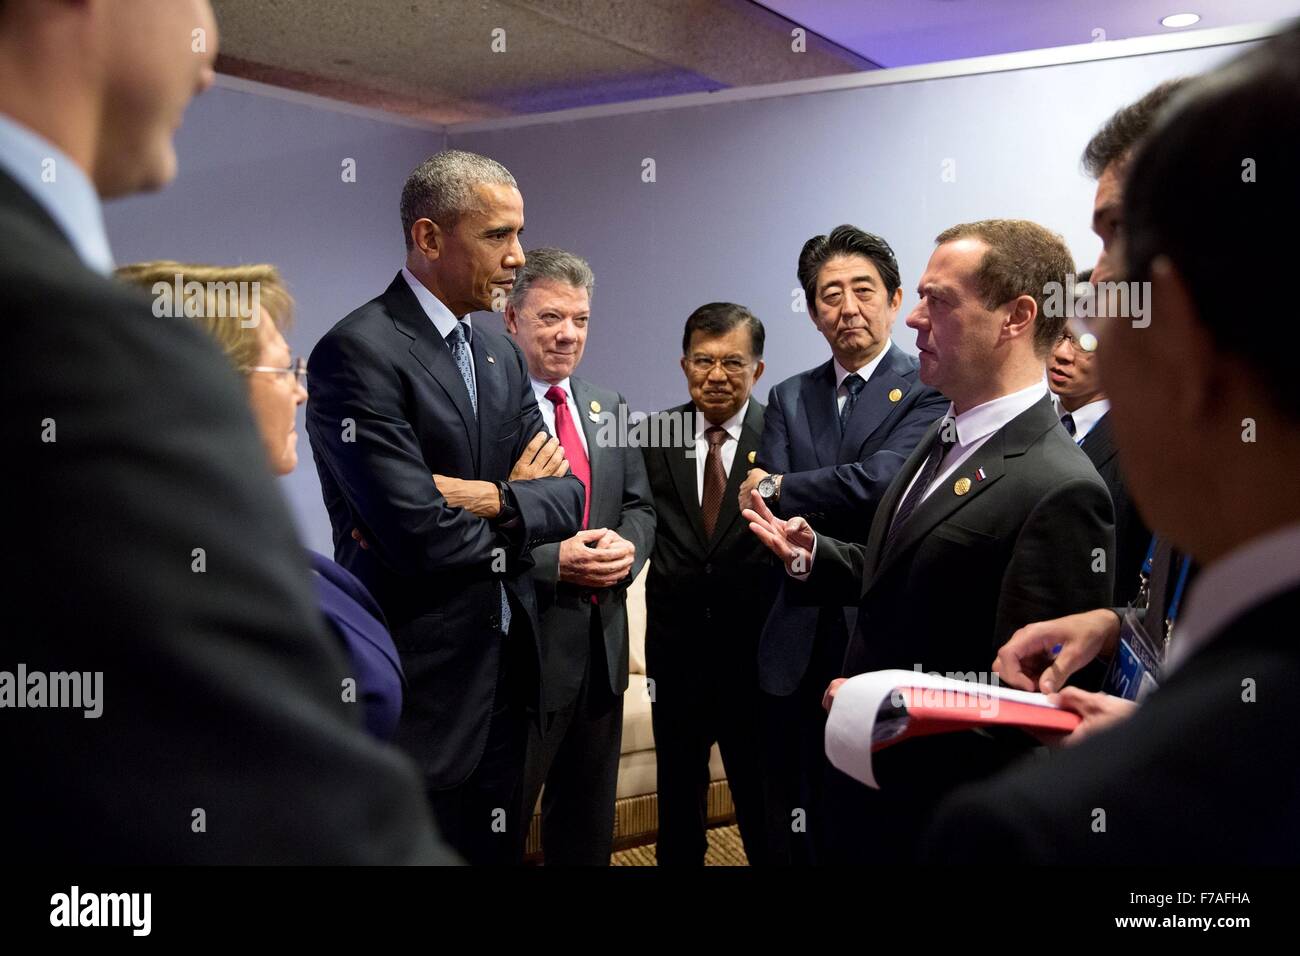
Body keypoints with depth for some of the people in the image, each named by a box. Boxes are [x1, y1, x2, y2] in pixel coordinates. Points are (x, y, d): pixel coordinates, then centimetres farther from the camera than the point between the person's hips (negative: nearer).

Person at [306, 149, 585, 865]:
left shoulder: (502, 357, 10)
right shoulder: (356, 353, -16)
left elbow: (568, 497, 5)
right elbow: (420, 538, -23)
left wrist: (491, 500, -16)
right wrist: (517, 501, -5)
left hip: (506, 670, 8)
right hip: (420, 685, -7)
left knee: (496, 848, 16)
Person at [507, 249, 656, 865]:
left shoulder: (607, 408, 11)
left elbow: (639, 506, 14)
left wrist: (627, 547, -7)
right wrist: (554, 562, -22)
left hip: (603, 641, 7)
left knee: (589, 825, 21)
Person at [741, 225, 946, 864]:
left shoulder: (929, 389, -6)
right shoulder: (788, 398, 10)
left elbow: (882, 480, -22)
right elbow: (757, 502, -3)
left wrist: (779, 489, -10)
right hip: (799, 648, 5)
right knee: (793, 831, 16)